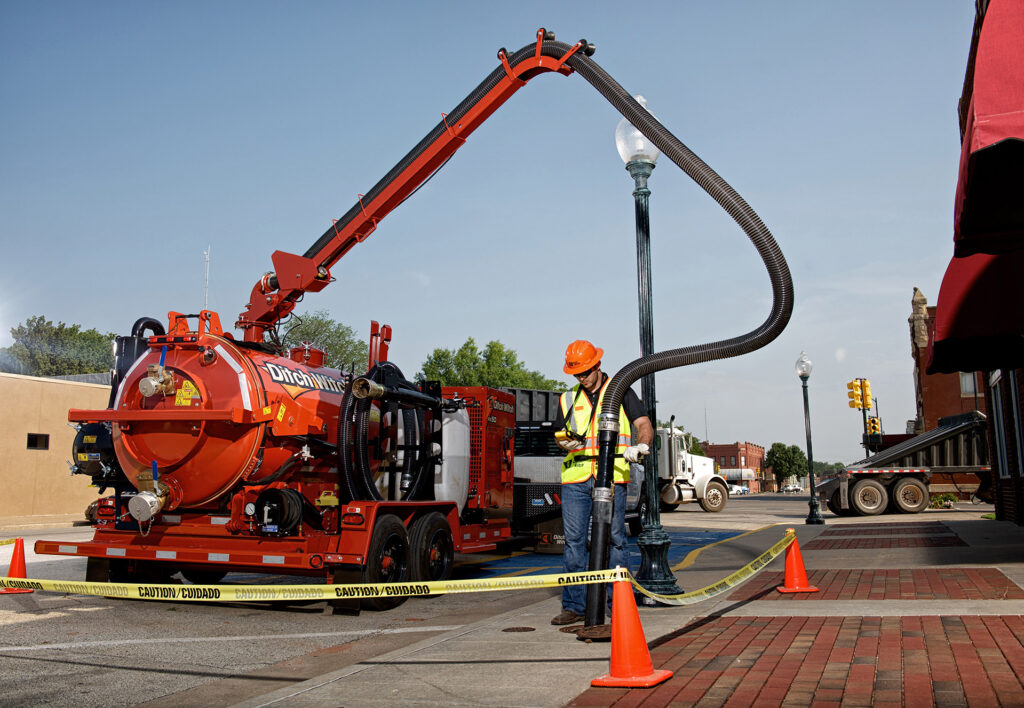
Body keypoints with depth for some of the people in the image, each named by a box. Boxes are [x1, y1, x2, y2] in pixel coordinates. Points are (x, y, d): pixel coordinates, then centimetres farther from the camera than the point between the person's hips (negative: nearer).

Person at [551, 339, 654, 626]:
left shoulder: (620, 391, 9)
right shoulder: (568, 399, 17)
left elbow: (644, 424, 1)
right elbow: (562, 437, 18)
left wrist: (641, 445, -20)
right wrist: (568, 440, -6)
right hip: (575, 477, 3)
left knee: (614, 539, -1)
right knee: (574, 540, 0)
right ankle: (573, 605, 6)